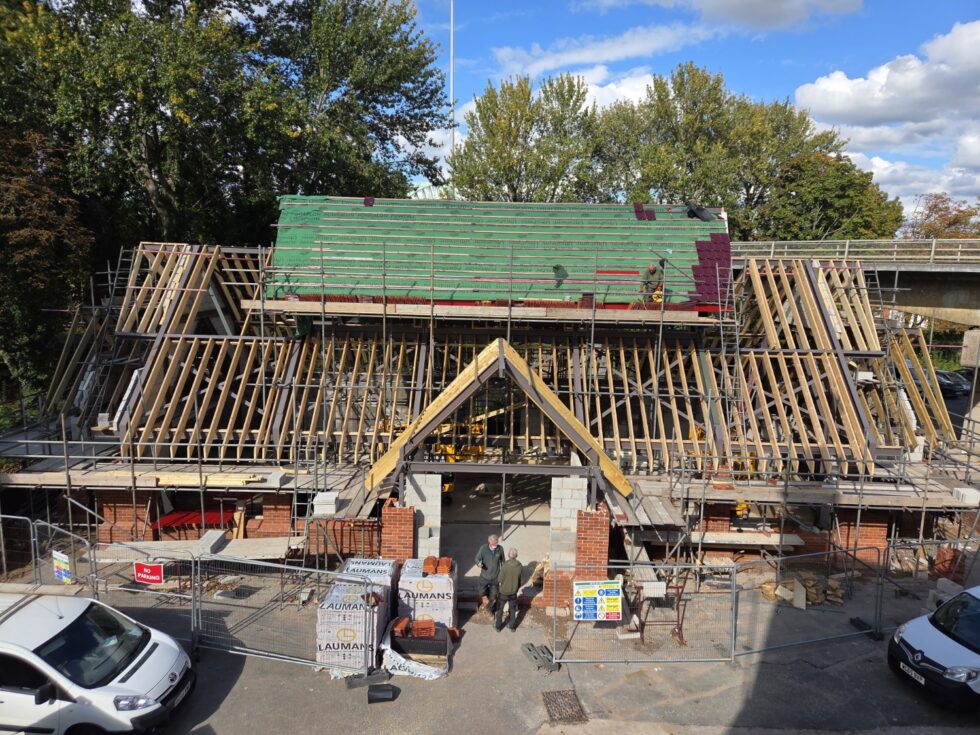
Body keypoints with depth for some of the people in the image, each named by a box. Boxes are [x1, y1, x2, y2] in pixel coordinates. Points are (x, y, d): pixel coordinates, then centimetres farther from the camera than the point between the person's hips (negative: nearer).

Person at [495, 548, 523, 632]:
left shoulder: (505, 566, -28)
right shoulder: (520, 566, -17)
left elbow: (500, 579, -19)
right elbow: (519, 578, -1)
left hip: (503, 591, -3)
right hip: (513, 591, 3)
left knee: (500, 609, 19)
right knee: (512, 609, 23)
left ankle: (498, 626, 32)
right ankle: (512, 626, 35)